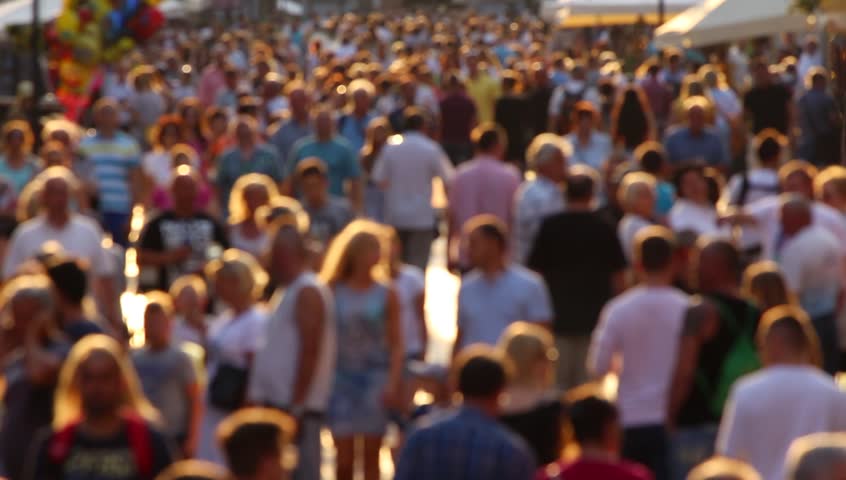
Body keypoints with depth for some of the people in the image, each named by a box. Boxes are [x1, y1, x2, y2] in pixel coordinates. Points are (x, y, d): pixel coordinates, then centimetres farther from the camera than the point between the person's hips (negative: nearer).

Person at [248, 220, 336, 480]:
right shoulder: (288, 291, 19)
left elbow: (310, 352, -19)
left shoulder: (308, 292, -11)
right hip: (277, 404, 10)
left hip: (297, 407, -10)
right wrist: (259, 396, 20)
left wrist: (296, 406, -22)